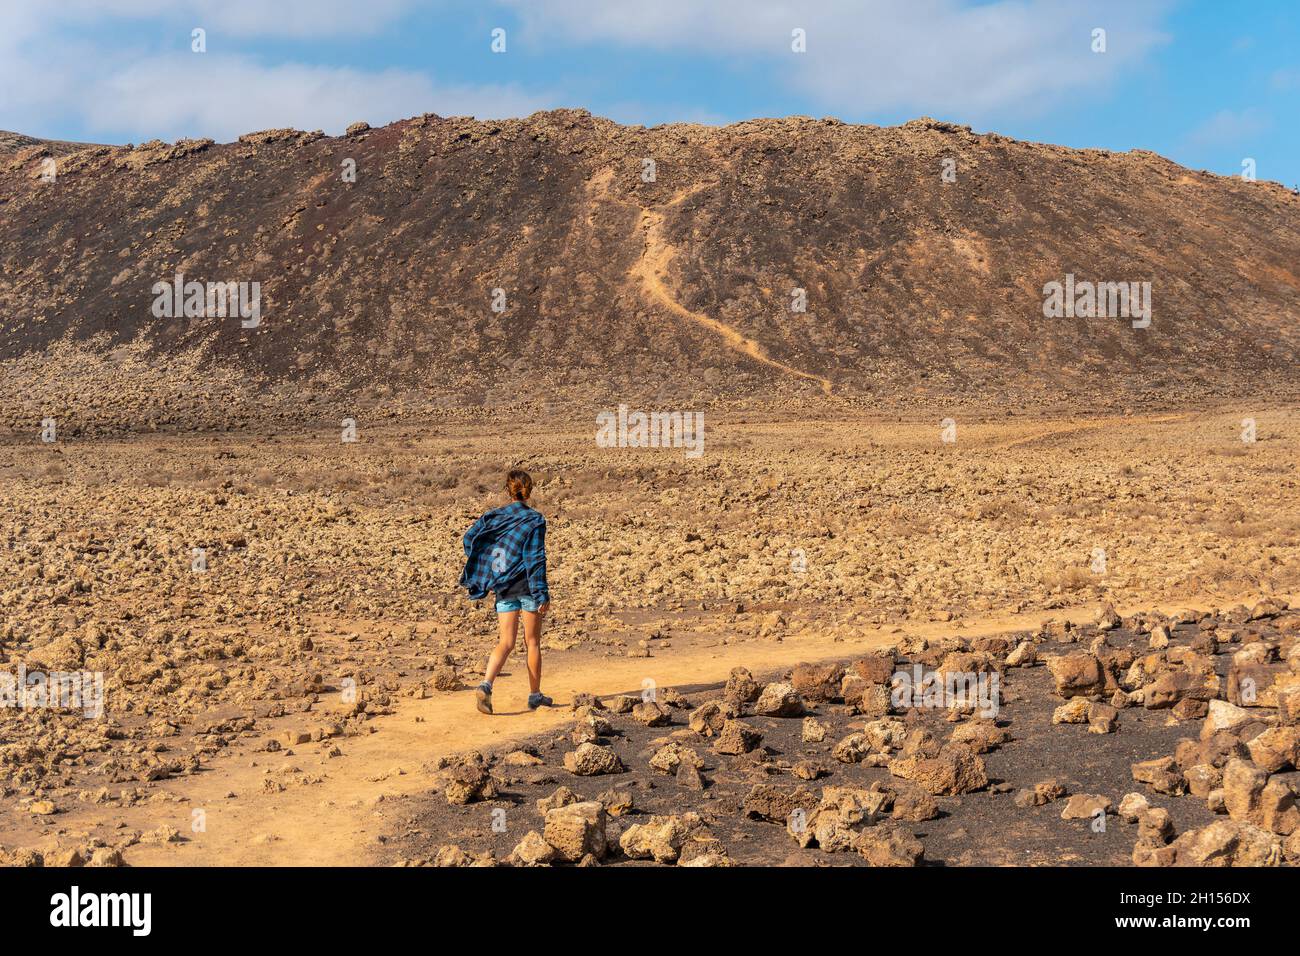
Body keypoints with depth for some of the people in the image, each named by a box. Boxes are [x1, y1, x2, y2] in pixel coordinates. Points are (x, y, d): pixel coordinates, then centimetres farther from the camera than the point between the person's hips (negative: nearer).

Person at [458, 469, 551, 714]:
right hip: (527, 587, -4)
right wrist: (542, 594, -11)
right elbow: (535, 559, -12)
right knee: (532, 642, 10)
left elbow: (470, 537, -1)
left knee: (506, 642, 6)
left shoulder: (493, 516, 6)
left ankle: (485, 686, -15)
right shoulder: (534, 519, -8)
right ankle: (535, 695, 18)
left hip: (503, 589, 4)